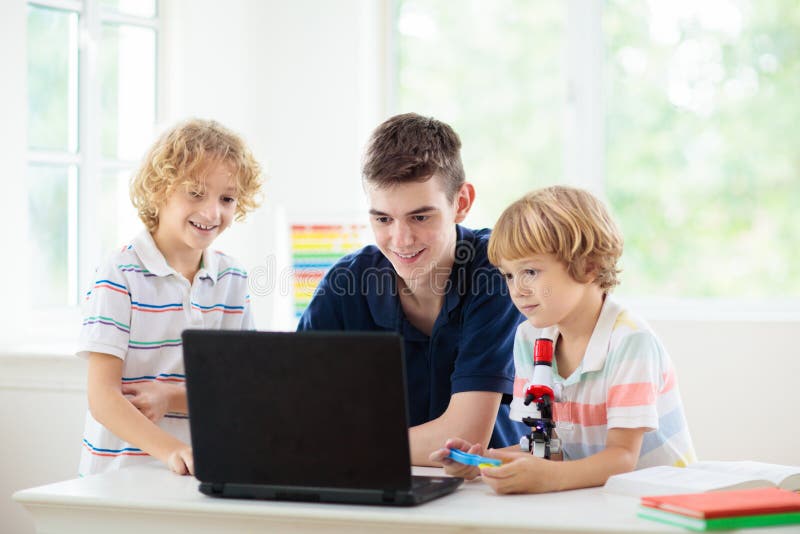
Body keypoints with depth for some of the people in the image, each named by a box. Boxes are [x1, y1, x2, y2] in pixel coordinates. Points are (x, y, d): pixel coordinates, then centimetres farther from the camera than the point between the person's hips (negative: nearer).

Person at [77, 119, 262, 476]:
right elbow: (103, 398, -13)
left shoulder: (232, 281, 10)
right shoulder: (119, 275, -5)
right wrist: (170, 450, -28)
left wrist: (172, 398, -10)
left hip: (200, 476, 3)